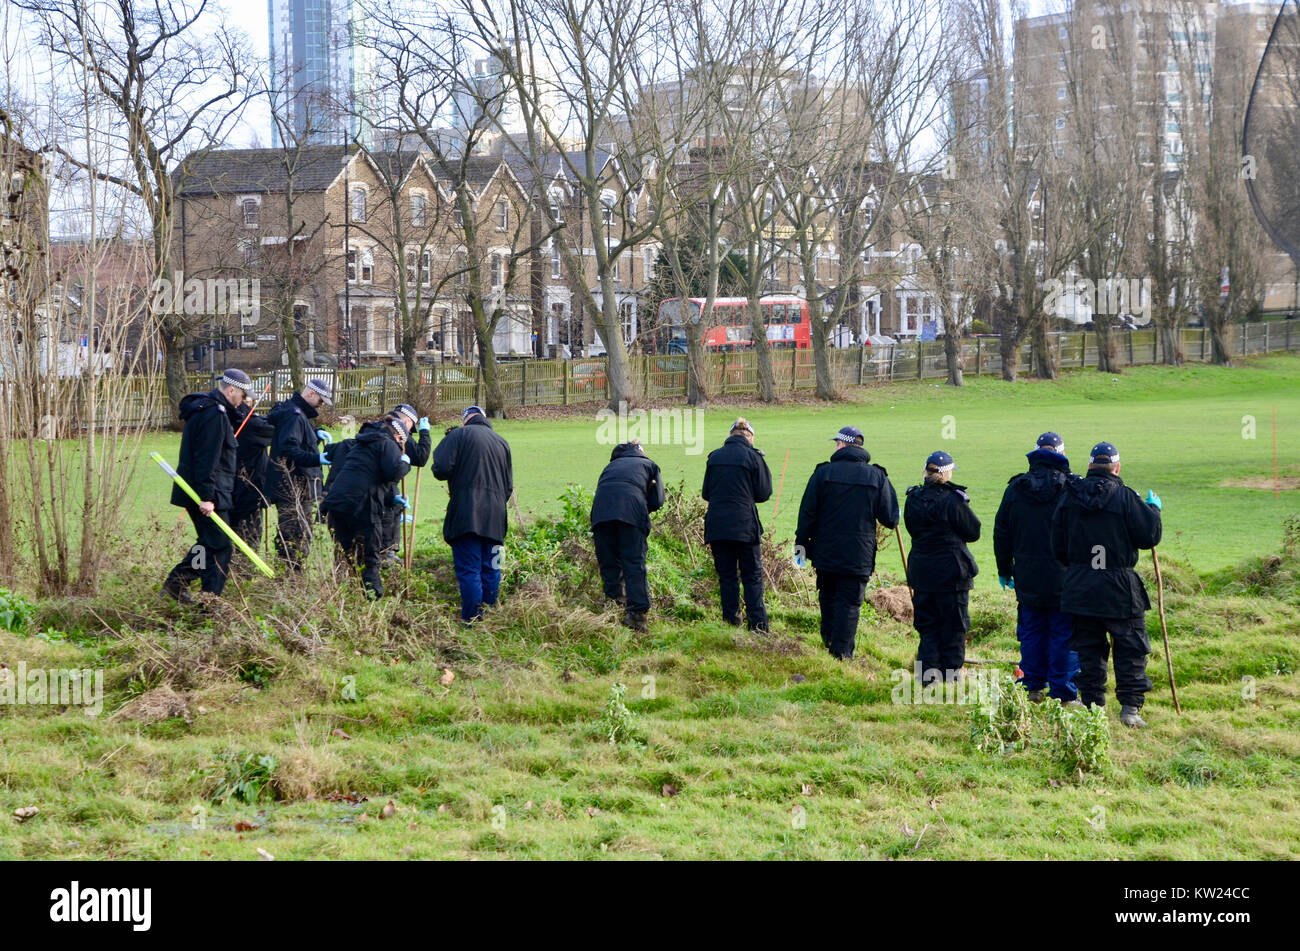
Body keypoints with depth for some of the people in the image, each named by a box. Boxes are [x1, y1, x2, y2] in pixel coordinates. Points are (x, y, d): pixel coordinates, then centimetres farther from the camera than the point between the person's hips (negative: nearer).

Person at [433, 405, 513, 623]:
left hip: (466, 515, -5)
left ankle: (471, 619, -13)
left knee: (469, 571, -8)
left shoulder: (459, 435, 0)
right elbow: (509, 487, 21)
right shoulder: (502, 443, 19)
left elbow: (441, 469, -8)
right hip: (495, 517, 5)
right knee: (490, 569, 10)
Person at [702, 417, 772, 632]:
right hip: (744, 526, -3)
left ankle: (732, 621, 6)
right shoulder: (753, 457, -4)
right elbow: (763, 493, 2)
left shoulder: (714, 457, 6)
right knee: (752, 576, 3)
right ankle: (758, 624, -4)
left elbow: (706, 493, 13)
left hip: (717, 526, 3)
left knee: (726, 576, 9)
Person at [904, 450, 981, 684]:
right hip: (952, 572, -5)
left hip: (921, 572, 5)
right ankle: (952, 671, 12)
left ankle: (927, 672, 7)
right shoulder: (953, 500, -14)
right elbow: (973, 532, -5)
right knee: (954, 625, 7)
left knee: (927, 626, 12)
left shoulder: (913, 499, 2)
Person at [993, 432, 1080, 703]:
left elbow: (1001, 534, 10)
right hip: (1064, 578, -3)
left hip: (1028, 578, 3)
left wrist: (1005, 570, 19)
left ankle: (1033, 688, 16)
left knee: (1032, 632, 13)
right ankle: (1062, 693, 1)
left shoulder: (1015, 489, 3)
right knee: (1064, 635, 2)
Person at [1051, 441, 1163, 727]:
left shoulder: (1069, 498, 3)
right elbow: (1149, 537, -7)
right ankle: (1130, 706, -3)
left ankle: (1092, 706, 11)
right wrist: (1153, 509, 10)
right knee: (1130, 650, 4)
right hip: (1119, 589, -4)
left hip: (1079, 588, 4)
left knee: (1089, 650, 11)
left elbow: (1059, 548, 9)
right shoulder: (1125, 497, -10)